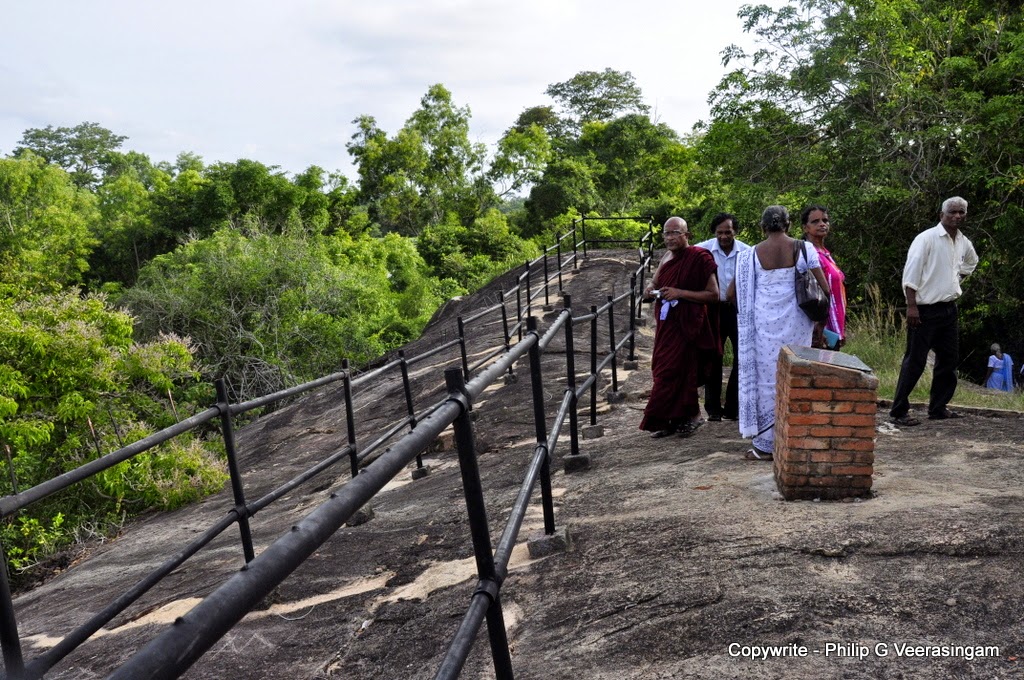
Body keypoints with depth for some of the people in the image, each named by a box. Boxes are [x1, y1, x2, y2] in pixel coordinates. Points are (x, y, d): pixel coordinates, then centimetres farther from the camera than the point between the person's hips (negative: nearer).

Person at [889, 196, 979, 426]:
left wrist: (957, 280, 18)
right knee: (915, 361, -6)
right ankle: (899, 411, 0)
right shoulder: (927, 238, -11)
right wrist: (911, 306, -21)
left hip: (949, 310, 8)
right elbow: (911, 273, -16)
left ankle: (938, 408, 24)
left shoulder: (964, 243, 10)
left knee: (949, 360, 12)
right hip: (925, 310, -8)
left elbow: (971, 262, 34)